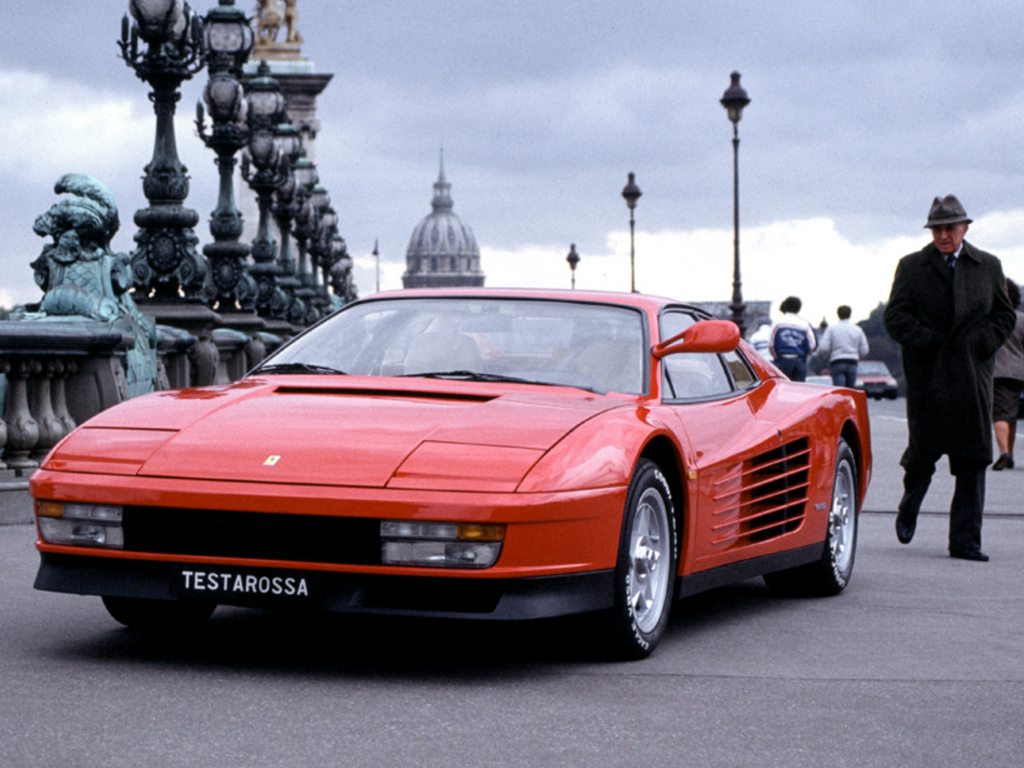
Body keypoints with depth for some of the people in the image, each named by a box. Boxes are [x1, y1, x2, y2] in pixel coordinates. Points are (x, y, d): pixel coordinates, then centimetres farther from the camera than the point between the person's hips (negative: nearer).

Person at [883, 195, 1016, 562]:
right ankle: (909, 507, 31)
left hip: (972, 376, 2)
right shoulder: (911, 267, 8)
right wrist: (925, 343, -12)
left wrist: (981, 343, -3)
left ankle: (965, 541, 0)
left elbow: (1005, 315, 13)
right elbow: (895, 316, 2)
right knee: (925, 447, -2)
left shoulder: (988, 267, 13)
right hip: (927, 376, -2)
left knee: (972, 461, -3)